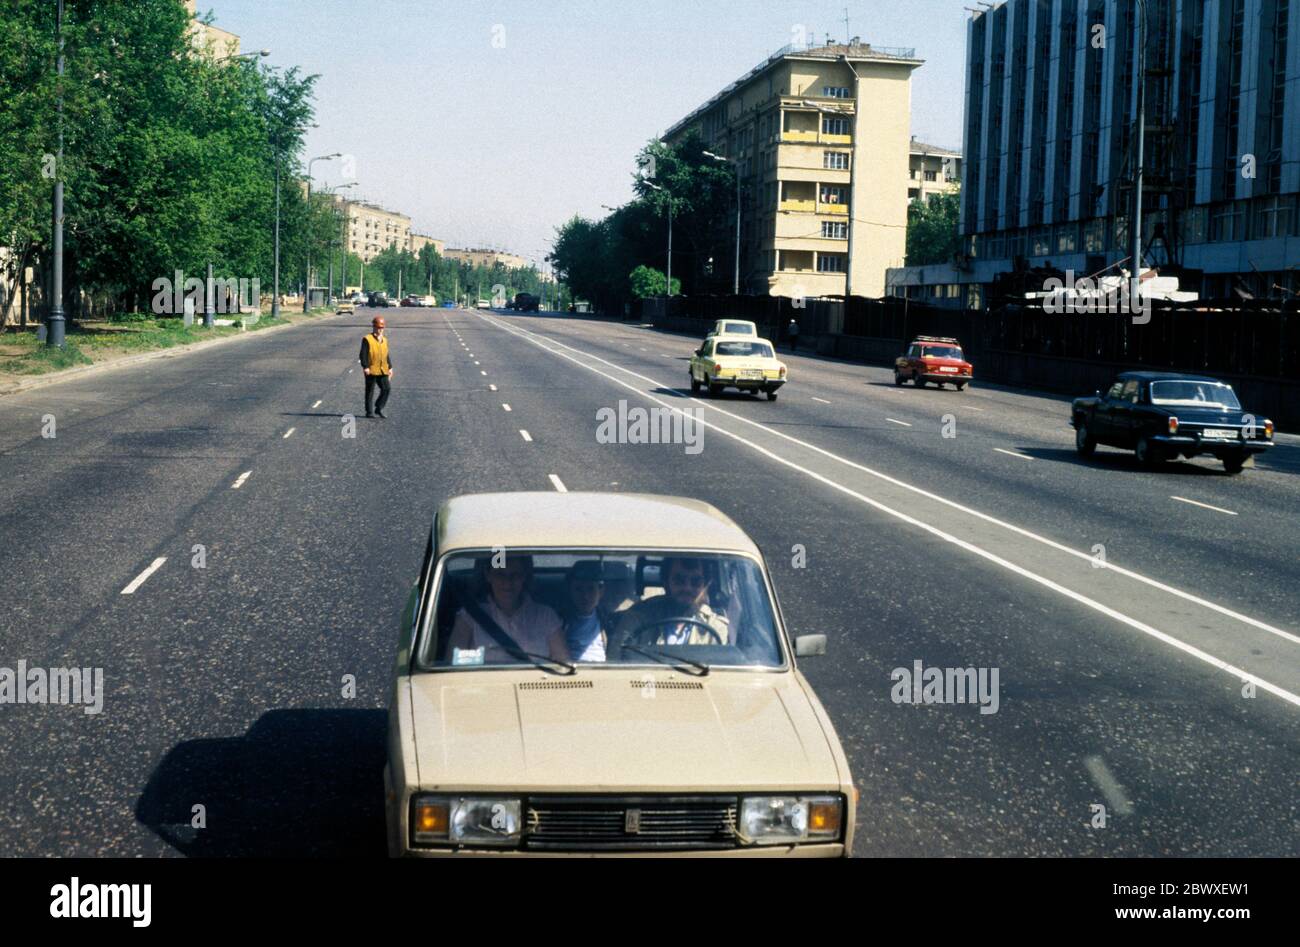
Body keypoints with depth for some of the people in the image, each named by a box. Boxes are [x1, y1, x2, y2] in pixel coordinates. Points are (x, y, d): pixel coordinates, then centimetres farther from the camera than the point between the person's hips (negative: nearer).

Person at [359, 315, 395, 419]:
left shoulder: (384, 340, 13)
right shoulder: (367, 339, -7)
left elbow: (387, 355, 18)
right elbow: (363, 354, -10)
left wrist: (390, 367, 12)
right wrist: (365, 367, -18)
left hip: (382, 370, 6)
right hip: (371, 370, -6)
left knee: (386, 389, -3)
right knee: (370, 391, 2)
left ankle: (379, 409, 11)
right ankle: (369, 412, 10)